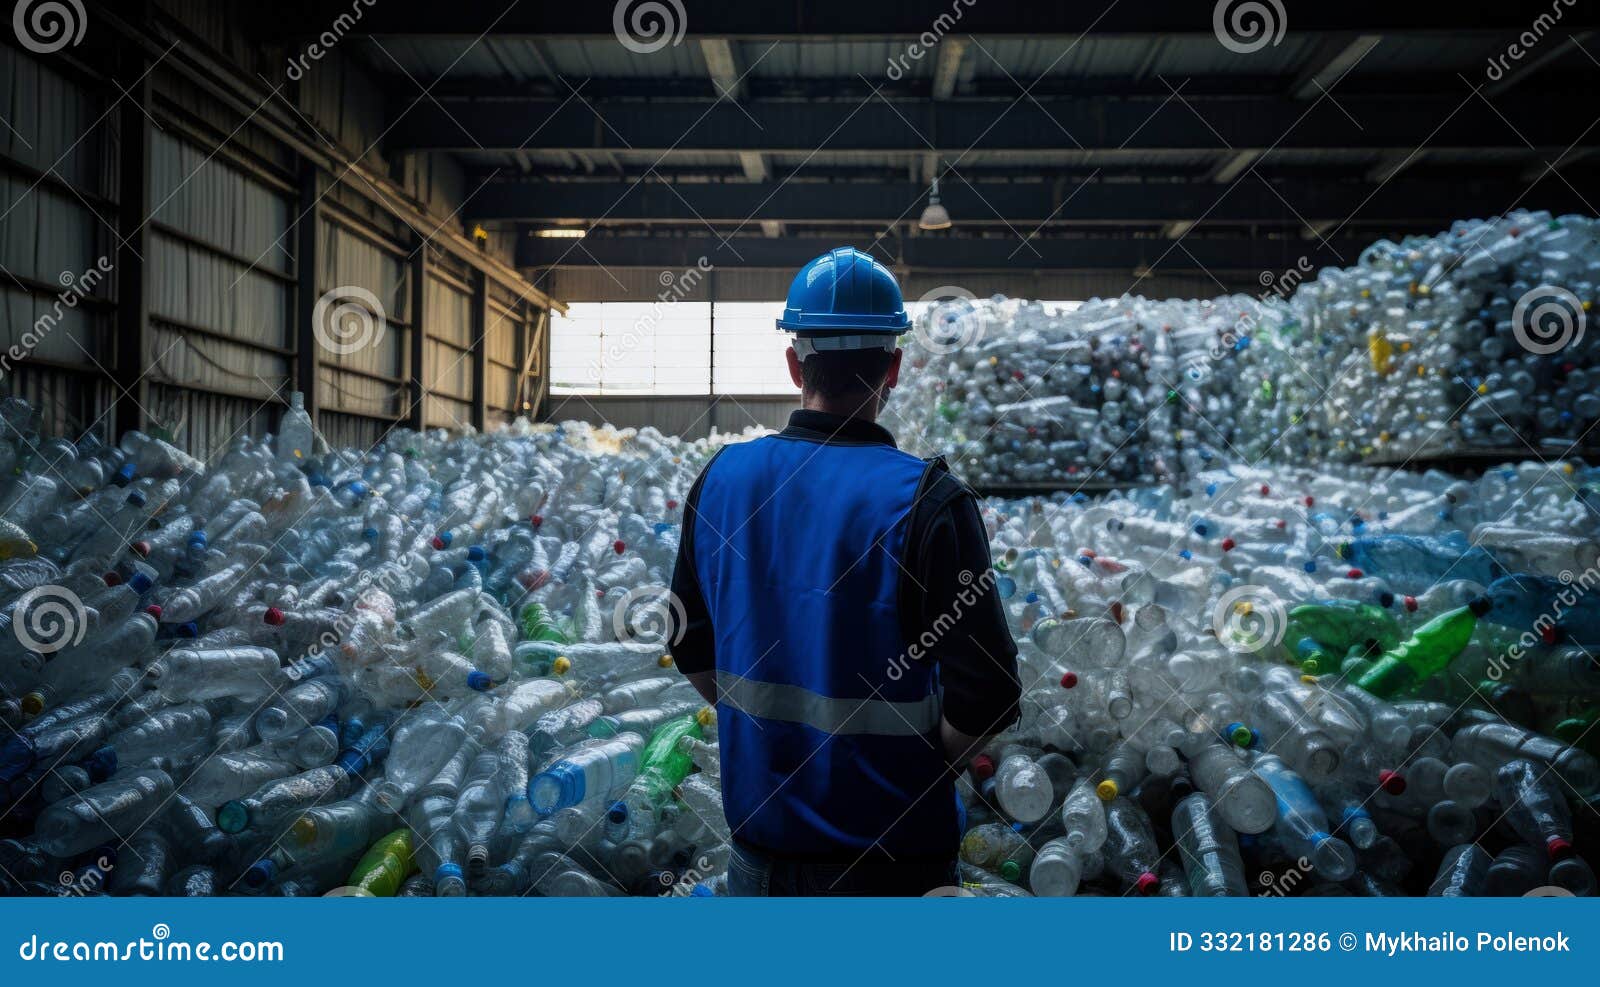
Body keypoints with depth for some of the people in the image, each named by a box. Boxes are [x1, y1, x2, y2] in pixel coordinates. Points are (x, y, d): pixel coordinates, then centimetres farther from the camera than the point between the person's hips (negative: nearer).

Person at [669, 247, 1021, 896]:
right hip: (887, 845, -3)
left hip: (757, 824, 4)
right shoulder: (926, 500, -19)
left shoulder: (721, 477, -5)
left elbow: (691, 647, 6)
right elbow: (986, 694, -20)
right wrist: (928, 766, -2)